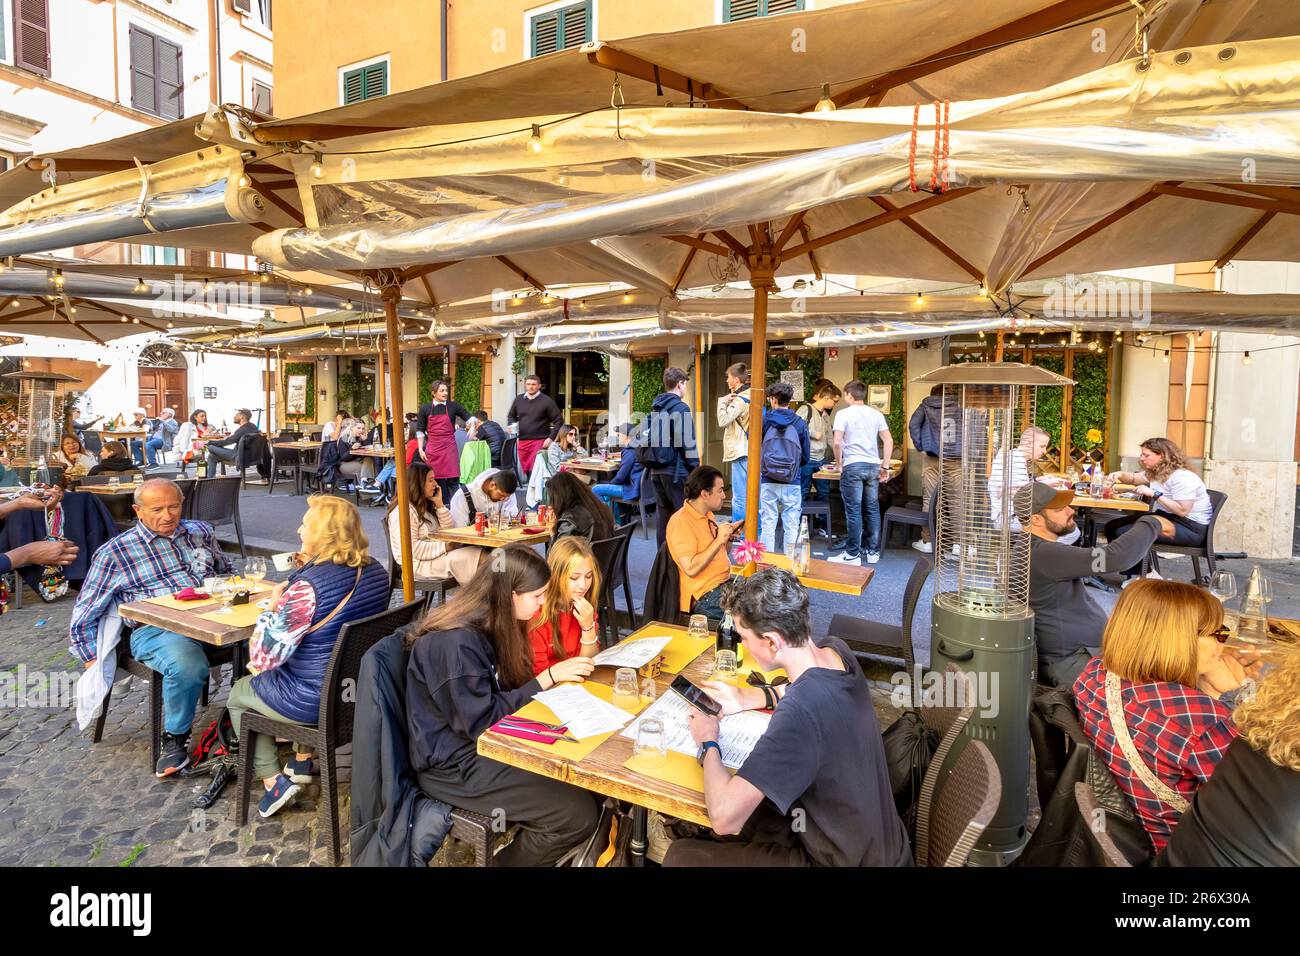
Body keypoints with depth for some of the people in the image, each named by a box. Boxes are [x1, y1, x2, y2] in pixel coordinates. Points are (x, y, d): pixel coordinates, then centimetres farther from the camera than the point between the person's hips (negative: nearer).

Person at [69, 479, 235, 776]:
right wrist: (91, 659, 9)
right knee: (188, 665, -39)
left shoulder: (201, 532, 18)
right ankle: (175, 738, -10)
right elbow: (84, 614, 13)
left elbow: (226, 572, 30)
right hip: (155, 629, -3)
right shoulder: (115, 553, 7)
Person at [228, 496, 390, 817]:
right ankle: (303, 760, 43)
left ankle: (274, 780, 19)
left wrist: (274, 605, -9)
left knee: (238, 694, 24)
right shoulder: (375, 571, -6)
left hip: (315, 700, -7)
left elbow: (263, 657, -21)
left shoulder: (307, 586, -28)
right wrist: (310, 570, 6)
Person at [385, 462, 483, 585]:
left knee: (479, 554, -13)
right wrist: (444, 547, -21)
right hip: (418, 563, -8)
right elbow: (412, 548, -22)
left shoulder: (425, 505, 15)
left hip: (435, 555, 8)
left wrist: (439, 503, 4)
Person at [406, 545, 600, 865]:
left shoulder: (489, 623, 1)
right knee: (578, 813, -16)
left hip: (487, 742, 9)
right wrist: (547, 678, -22)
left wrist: (560, 673, -7)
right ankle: (507, 862, 10)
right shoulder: (456, 642, -26)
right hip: (455, 763, -9)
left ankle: (527, 840, 19)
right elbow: (482, 722, -24)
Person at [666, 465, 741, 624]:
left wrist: (729, 536, 5)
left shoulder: (707, 515, 12)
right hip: (705, 597, -9)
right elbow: (691, 569, -23)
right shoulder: (681, 523, -16)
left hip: (726, 581, 9)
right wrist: (719, 540, -21)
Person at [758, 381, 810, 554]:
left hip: (768, 482, 0)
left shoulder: (764, 420, -3)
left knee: (767, 525, 8)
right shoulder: (799, 423, -1)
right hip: (792, 483, 0)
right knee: (791, 527, 6)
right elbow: (806, 457, 5)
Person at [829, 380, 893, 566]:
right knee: (873, 510, 11)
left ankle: (853, 554, 3)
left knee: (853, 511, -1)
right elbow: (889, 441, 7)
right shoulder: (876, 414, 10)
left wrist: (839, 463, 2)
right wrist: (885, 466, 12)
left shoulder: (843, 414, -4)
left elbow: (837, 442, -12)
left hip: (853, 466, -5)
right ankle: (873, 552, 17)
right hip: (873, 465, 5)